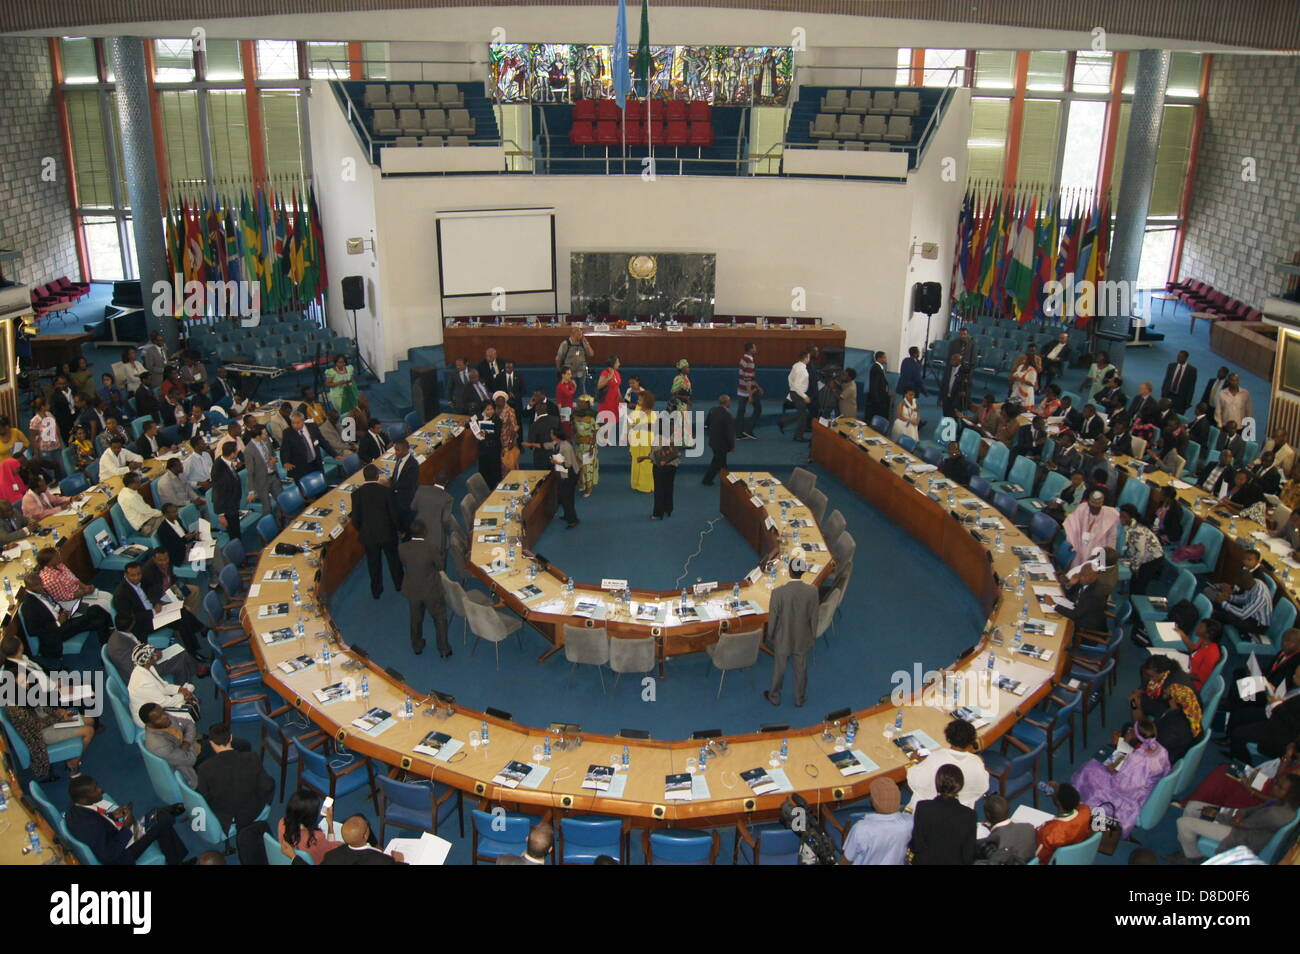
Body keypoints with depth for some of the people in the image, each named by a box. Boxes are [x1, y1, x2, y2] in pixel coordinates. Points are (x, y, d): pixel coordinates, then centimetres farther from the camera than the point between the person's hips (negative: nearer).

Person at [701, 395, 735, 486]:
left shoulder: (712, 410, -5)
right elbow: (729, 432, -23)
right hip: (722, 444, -8)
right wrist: (732, 445, -11)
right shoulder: (727, 415, -28)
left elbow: (706, 424, 6)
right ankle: (707, 480, 17)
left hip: (713, 441, 8)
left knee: (721, 460, 25)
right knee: (717, 462, 10)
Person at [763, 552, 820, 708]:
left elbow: (772, 618, -14)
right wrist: (813, 637, 8)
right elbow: (813, 617, -8)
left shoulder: (778, 592, -27)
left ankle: (775, 697, 40)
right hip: (802, 640, 2)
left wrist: (770, 637, 3)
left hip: (782, 639, -1)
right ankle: (800, 698, 40)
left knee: (779, 669, 20)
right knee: (801, 669, 22)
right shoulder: (812, 591, -20)